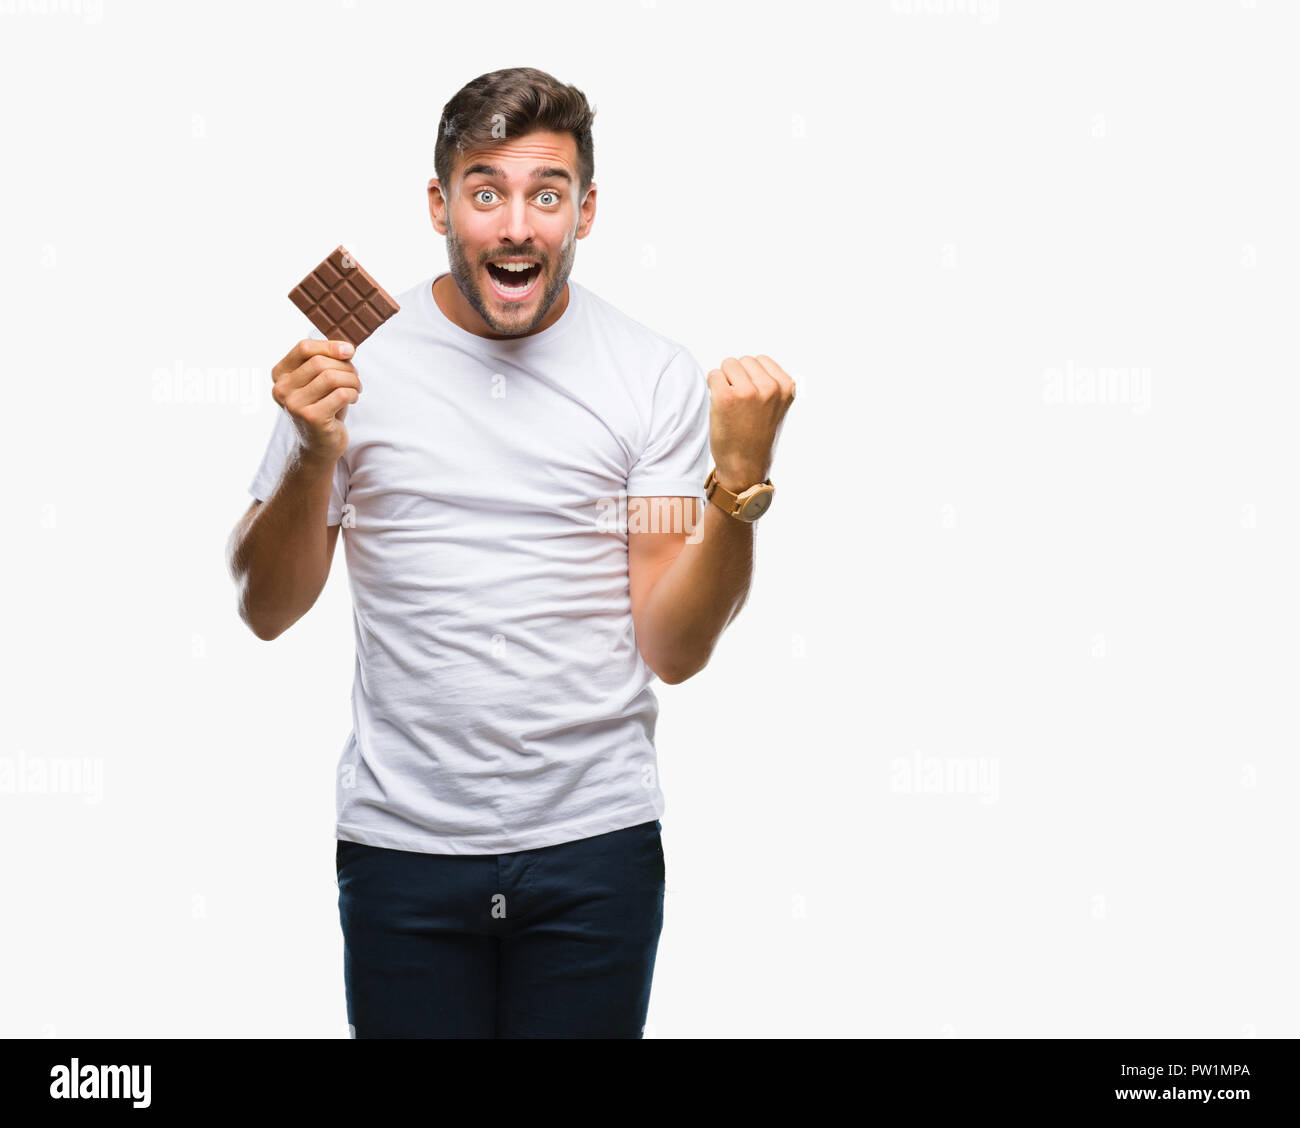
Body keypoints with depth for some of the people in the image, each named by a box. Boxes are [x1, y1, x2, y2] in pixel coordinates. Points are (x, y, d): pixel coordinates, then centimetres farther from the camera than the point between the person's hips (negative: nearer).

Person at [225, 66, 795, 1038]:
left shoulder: (655, 376, -2)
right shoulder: (355, 356, -1)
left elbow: (674, 649, -4)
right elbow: (268, 612, 3)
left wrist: (740, 478, -17)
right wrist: (315, 454, -13)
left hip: (596, 846, 0)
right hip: (401, 841, 0)